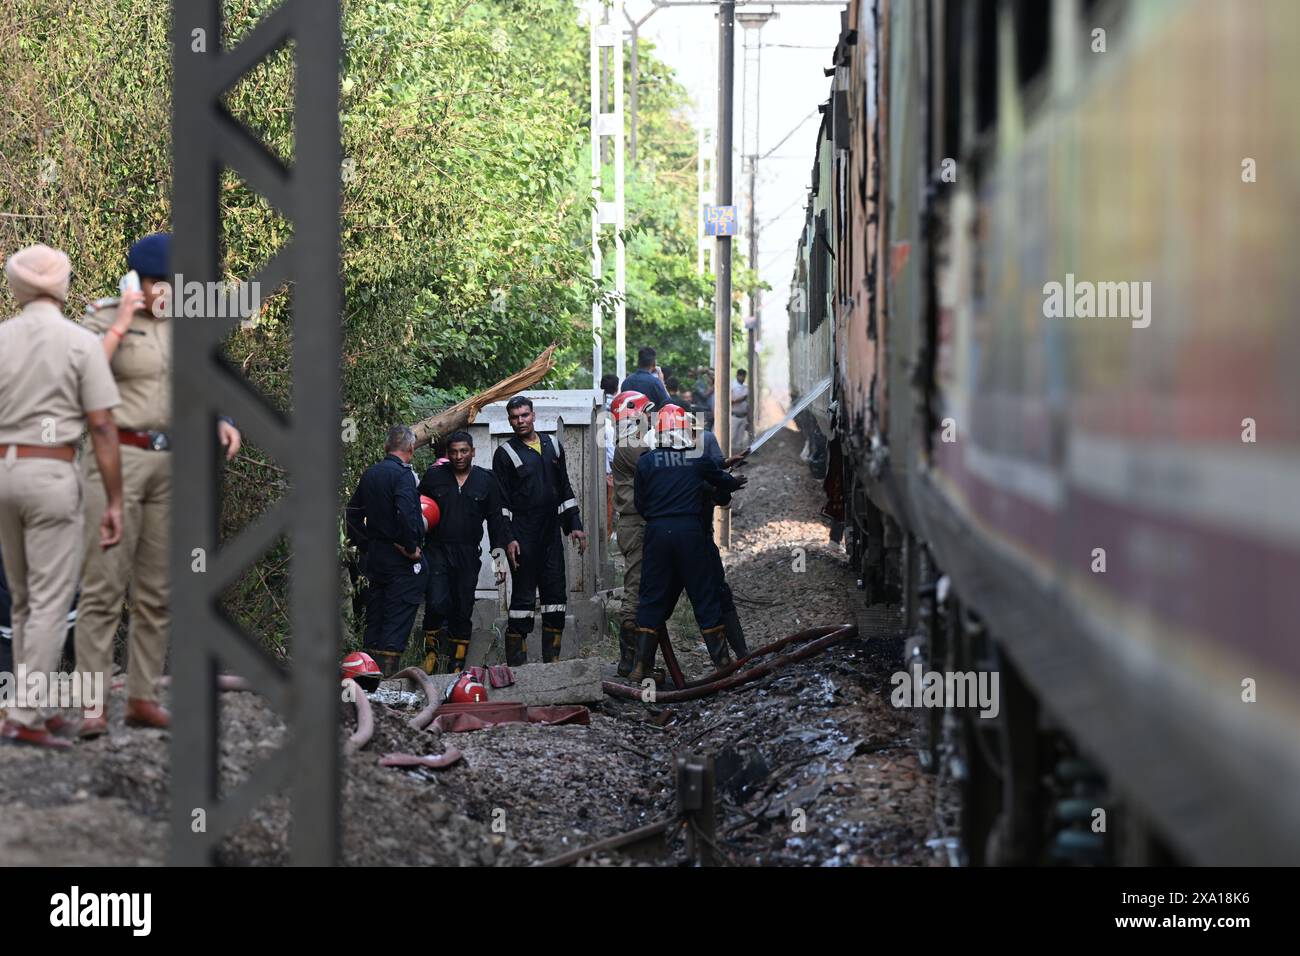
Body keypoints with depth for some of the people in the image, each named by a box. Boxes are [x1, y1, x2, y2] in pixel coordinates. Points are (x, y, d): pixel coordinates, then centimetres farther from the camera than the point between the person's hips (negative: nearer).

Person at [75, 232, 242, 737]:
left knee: (157, 591, 7)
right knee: (103, 586, -9)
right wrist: (120, 326, -20)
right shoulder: (102, 319, -5)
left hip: (171, 465, 6)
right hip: (117, 459, -6)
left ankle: (142, 698, 13)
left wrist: (224, 425, -4)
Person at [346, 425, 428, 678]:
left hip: (373, 555, 8)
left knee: (374, 617, 14)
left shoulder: (370, 473, 9)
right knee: (398, 619, -5)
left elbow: (353, 511, 16)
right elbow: (405, 513, -27)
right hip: (400, 559, -8)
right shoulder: (402, 474, -15)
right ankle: (389, 674, -9)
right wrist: (411, 547, -17)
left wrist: (362, 543, 19)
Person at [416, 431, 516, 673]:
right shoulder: (433, 477, 5)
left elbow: (497, 520, 8)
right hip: (437, 551, -1)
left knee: (462, 610, 5)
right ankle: (431, 647, 9)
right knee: (437, 604, -18)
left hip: (468, 556, 2)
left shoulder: (487, 480, 7)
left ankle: (457, 666, 15)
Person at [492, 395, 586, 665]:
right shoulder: (505, 453, -2)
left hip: (551, 535, 5)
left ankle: (552, 660, 12)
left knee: (556, 595, 5)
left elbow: (565, 490, 20)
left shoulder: (552, 447, 13)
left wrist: (575, 526, 13)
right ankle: (516, 662, -4)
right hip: (523, 538, -5)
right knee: (523, 598, -6)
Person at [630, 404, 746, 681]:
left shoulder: (646, 462, 1)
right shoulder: (700, 459, 0)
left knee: (652, 599, 8)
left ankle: (642, 665, 4)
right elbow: (722, 480, 19)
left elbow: (640, 505, 5)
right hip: (690, 531, -1)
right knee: (705, 595, 8)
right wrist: (736, 482, 42)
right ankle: (721, 660, 11)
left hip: (657, 533, 1)